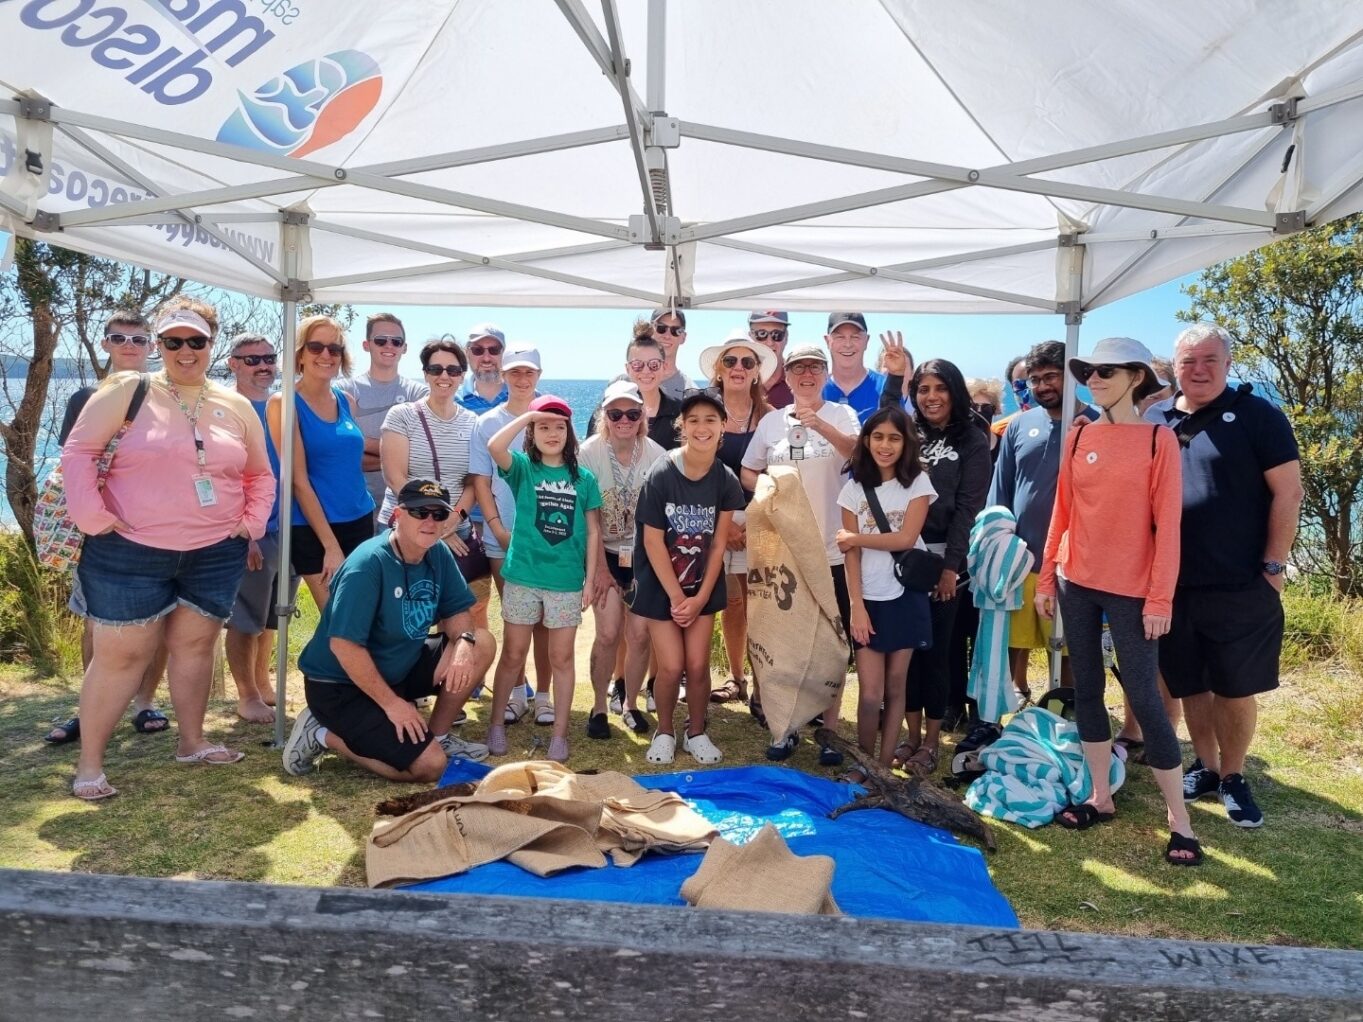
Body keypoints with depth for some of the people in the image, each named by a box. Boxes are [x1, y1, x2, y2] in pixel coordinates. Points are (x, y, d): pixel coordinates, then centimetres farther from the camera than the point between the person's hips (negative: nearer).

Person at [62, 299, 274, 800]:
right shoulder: (127, 390, -4)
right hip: (130, 551, -3)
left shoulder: (236, 406, 8)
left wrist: (253, 521, 5)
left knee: (195, 645, 13)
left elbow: (261, 474, 18)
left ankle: (192, 741, 29)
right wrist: (92, 515, -12)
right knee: (120, 654, 0)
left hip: (215, 553, 4)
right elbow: (78, 452, -5)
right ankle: (89, 763, 13)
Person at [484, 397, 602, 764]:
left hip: (567, 583, 1)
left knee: (561, 658, 9)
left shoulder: (584, 478, 3)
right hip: (522, 578, -1)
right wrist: (528, 415, -14)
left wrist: (590, 579, 0)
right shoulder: (523, 468, 0)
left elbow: (593, 531, 5)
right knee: (513, 655, 9)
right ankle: (496, 724, 24)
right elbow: (494, 446, -21)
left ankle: (560, 733, 19)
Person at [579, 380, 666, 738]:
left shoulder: (656, 455, -10)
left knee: (640, 634, -1)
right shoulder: (590, 452, -12)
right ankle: (599, 707, 11)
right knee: (608, 634, -9)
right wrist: (600, 568, -9)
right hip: (604, 553, -1)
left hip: (644, 555, 1)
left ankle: (630, 704, 20)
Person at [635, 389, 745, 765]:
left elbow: (718, 543, -2)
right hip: (661, 586, -2)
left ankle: (696, 732, 24)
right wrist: (677, 596, -13)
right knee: (671, 667, -5)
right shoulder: (661, 475, -16)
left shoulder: (726, 480, -7)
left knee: (698, 665, 1)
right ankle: (665, 731, 21)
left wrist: (701, 596, -6)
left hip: (703, 586, 2)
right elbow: (653, 541, -14)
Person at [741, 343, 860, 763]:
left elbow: (857, 451, -20)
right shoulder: (771, 421, 7)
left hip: (831, 550, -2)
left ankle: (830, 728, 17)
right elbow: (747, 473, 13)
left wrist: (819, 424, -37)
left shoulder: (841, 415, 0)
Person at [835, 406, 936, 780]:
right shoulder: (854, 488, 3)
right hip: (869, 599, 1)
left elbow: (906, 538, -12)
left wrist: (856, 538, -5)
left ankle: (884, 767, 18)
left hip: (905, 597, 0)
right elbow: (851, 552, -2)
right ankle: (862, 764, 16)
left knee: (895, 687, 7)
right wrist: (856, 606, -9)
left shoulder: (917, 482, -1)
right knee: (870, 693, -2)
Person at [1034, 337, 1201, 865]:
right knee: (1086, 688, 10)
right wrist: (1046, 578, 7)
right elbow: (1062, 513, 9)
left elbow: (1167, 523, -8)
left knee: (1144, 696, -3)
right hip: (1076, 583, 5)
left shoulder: (1159, 439, -6)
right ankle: (1101, 797, 23)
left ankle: (1179, 818, 10)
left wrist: (1160, 597, -12)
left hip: (1131, 589, -4)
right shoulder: (1078, 438, 5)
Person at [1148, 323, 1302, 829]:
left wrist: (1273, 565, -8)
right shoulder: (1154, 420, 6)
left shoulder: (1257, 415, -5)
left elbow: (1288, 492, -6)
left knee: (1236, 689, 7)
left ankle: (1233, 776, 26)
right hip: (1171, 586, 4)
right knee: (1190, 687, 14)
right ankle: (1205, 767, 32)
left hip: (1239, 587, -3)